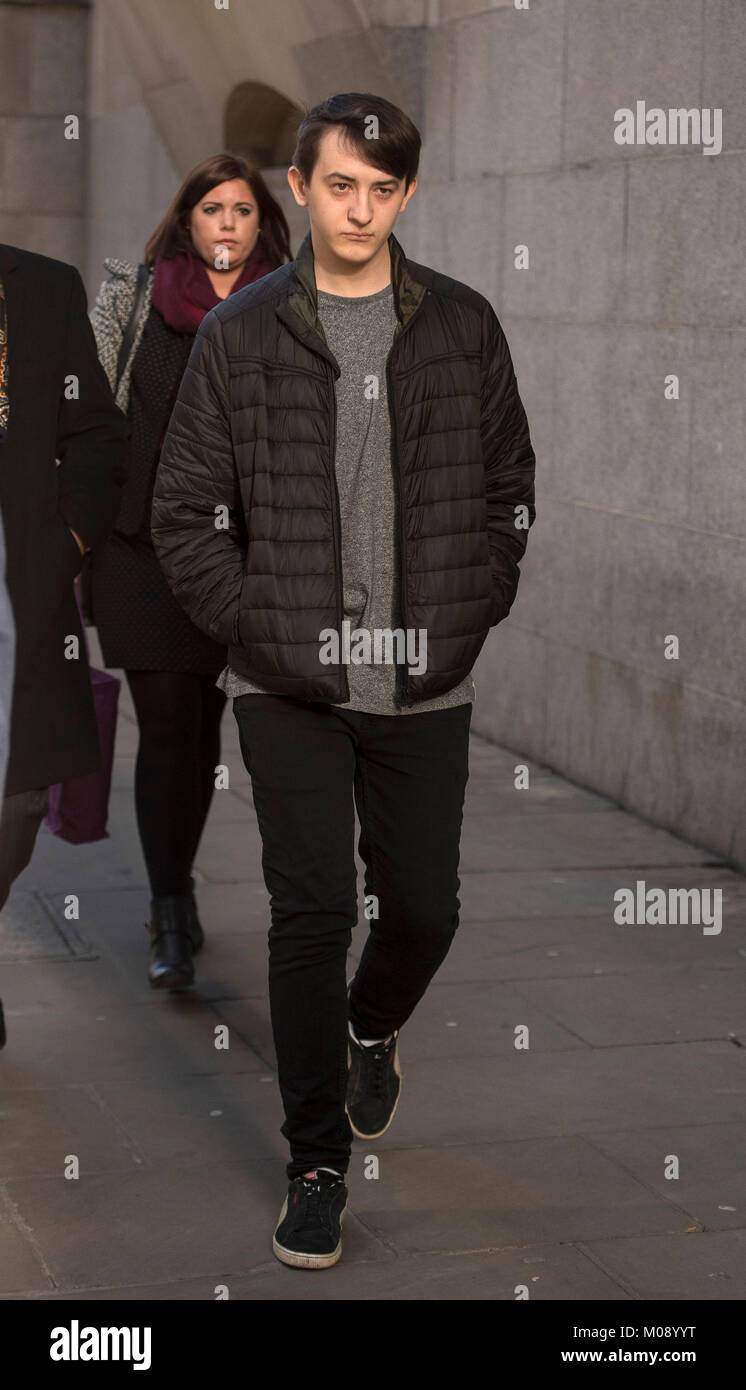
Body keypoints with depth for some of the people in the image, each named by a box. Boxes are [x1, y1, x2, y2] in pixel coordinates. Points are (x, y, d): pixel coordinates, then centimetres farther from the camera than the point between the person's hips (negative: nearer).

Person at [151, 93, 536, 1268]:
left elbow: (510, 488, 11)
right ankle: (317, 1161, 11)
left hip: (428, 688, 2)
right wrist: (256, 628, -6)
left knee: (424, 909, 9)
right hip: (290, 689, -2)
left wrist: (474, 615, 2)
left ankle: (372, 1032, 44)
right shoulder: (240, 335, -1)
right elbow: (184, 516, 2)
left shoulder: (464, 326, 3)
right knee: (312, 912, -3)